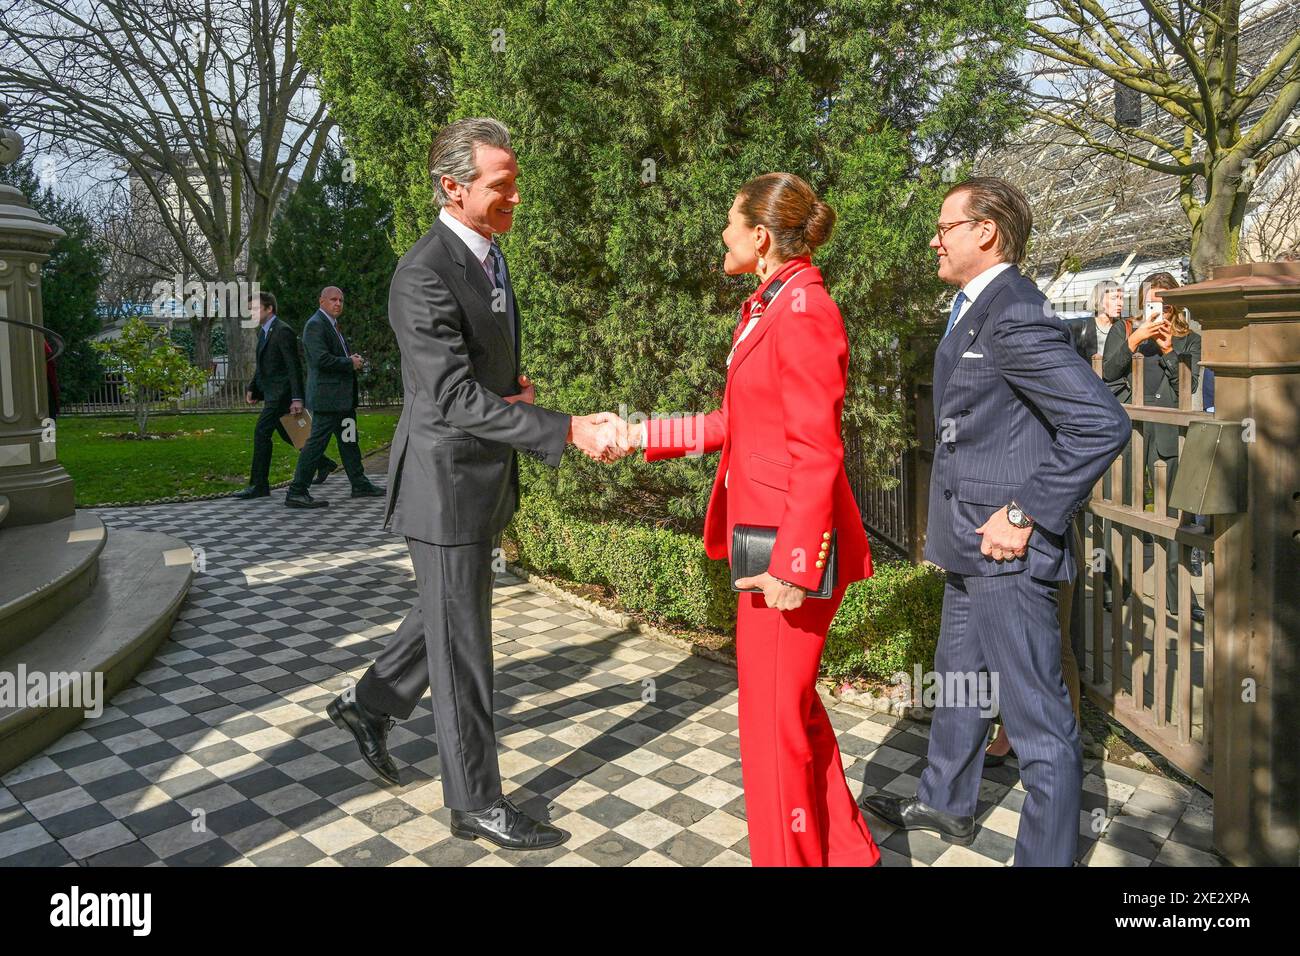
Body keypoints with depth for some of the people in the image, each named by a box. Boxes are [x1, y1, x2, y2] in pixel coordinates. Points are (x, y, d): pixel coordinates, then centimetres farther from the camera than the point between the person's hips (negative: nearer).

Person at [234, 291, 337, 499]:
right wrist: (252, 388, 12)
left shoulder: (283, 331, -15)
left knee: (262, 431, -12)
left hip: (282, 392, -10)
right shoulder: (263, 331, 15)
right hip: (272, 392, 10)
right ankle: (323, 463, 31)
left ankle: (259, 485, -7)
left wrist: (297, 398, -24)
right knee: (286, 433, 17)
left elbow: (294, 367, -19)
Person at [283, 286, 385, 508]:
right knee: (317, 442, -9)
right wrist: (350, 363, -13)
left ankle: (360, 485, 25)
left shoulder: (333, 324, 20)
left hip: (342, 396, 10)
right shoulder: (315, 325, -12)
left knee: (349, 440, 16)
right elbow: (321, 359, -24)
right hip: (327, 396, -10)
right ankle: (296, 493, -5)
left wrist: (353, 359, 10)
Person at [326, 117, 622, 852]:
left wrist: (518, 387, -1)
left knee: (452, 616, 24)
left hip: (483, 476, 9)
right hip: (445, 481, -9)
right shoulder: (424, 277, -22)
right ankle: (477, 803, 19)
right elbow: (455, 398, -28)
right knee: (462, 645, 3)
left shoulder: (488, 255, 8)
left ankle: (372, 702, 45)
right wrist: (568, 431, -32)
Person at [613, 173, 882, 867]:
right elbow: (733, 425, 16)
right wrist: (641, 436, 17)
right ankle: (844, 849, 40)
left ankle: (790, 857, 26)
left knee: (774, 716, 5)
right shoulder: (766, 308, 13)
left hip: (791, 546, -10)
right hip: (767, 535, 10)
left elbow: (816, 453, -20)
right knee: (793, 704, 21)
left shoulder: (805, 313, -16)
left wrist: (792, 564, -20)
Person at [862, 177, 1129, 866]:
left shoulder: (1014, 314, -19)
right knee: (958, 681, 26)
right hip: (970, 550, 11)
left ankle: (1046, 855, 17)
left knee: (1038, 723, 2)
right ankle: (945, 804, 46)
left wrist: (1026, 515, -23)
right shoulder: (975, 311, 13)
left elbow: (1102, 422, -27)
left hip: (1004, 553, -11)